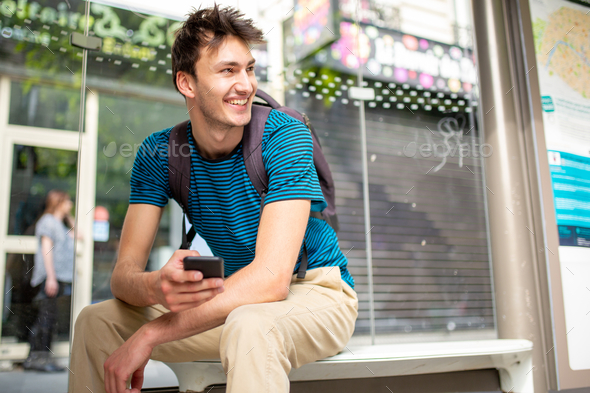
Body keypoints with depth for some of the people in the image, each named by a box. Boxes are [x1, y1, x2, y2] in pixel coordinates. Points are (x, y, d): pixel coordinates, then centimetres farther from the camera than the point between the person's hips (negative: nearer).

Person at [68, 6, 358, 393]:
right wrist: (154, 287, -38)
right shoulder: (158, 153, -5)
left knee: (249, 326, -39)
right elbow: (124, 272, -12)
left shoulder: (284, 136, -20)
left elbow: (271, 279, -29)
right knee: (95, 321, -5)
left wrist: (150, 335, -31)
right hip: (235, 299, 5)